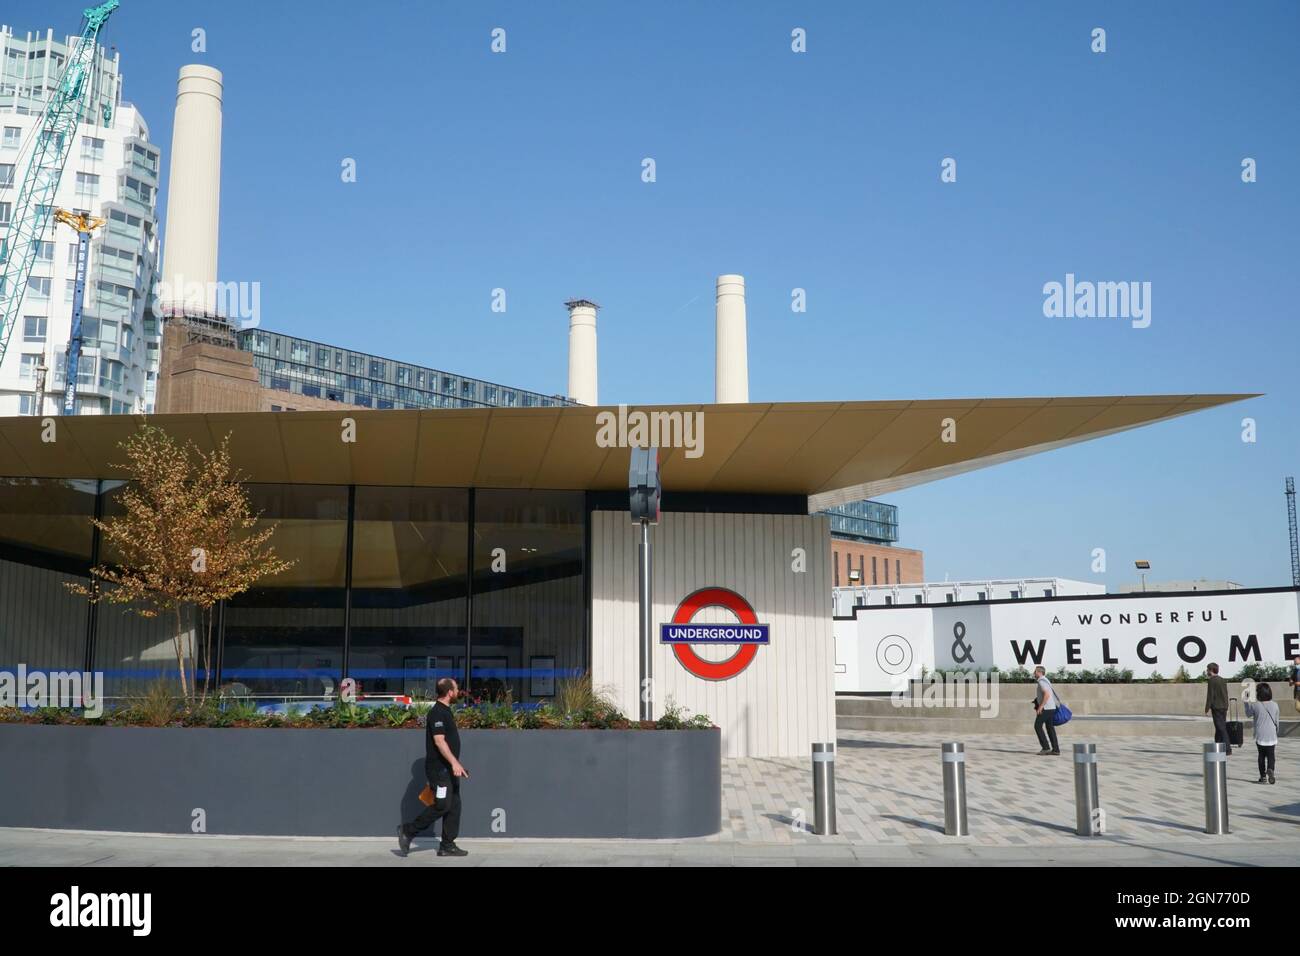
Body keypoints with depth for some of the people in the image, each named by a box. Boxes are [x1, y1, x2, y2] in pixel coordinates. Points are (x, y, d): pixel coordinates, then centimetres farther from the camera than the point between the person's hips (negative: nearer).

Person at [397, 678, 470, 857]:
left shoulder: (445, 711, 15)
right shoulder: (437, 713, -15)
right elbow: (439, 741, -23)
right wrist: (454, 762, -29)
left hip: (448, 769, 10)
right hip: (439, 768, -10)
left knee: (454, 806, 7)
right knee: (442, 806, -9)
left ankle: (448, 846, 11)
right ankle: (407, 831, 3)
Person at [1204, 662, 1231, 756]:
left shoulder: (1212, 681, -10)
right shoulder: (1223, 680, 15)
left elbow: (1210, 695, -14)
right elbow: (1226, 695, 18)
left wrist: (1207, 709, -12)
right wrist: (1226, 708, 23)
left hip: (1216, 708, -8)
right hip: (1223, 707, 8)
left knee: (1222, 729, -8)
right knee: (1219, 729, 13)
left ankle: (1228, 750, -11)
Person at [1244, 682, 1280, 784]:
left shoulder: (1255, 706, -10)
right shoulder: (1275, 705, -3)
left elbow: (1248, 714, 9)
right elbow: (1276, 721, 6)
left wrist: (1247, 702, 17)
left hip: (1260, 736, -1)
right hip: (1271, 736, 1)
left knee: (1261, 756, 12)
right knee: (1271, 756, 5)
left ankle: (1262, 776, 12)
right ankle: (1270, 769, -21)